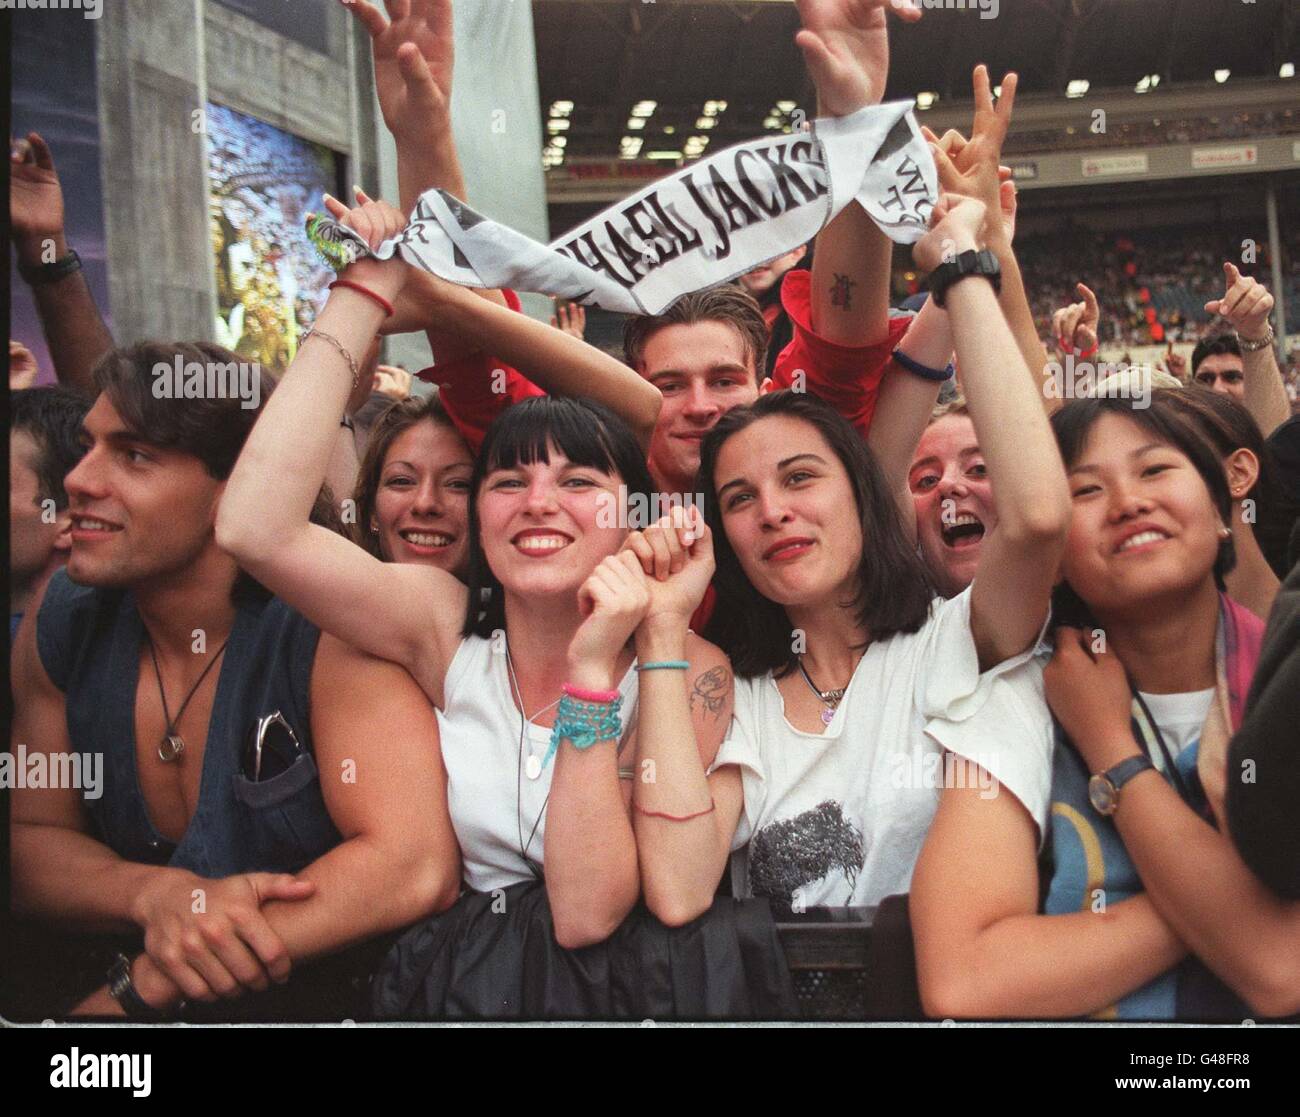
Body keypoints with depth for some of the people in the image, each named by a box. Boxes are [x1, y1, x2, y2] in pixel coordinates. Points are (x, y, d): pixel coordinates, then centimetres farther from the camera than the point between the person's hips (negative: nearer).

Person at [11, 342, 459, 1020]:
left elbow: (417, 867, -26)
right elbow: (31, 836, 3)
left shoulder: (329, 621, -18)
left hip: (333, 987, -2)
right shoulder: (62, 619, -2)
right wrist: (157, 895, -20)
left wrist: (137, 989, -23)